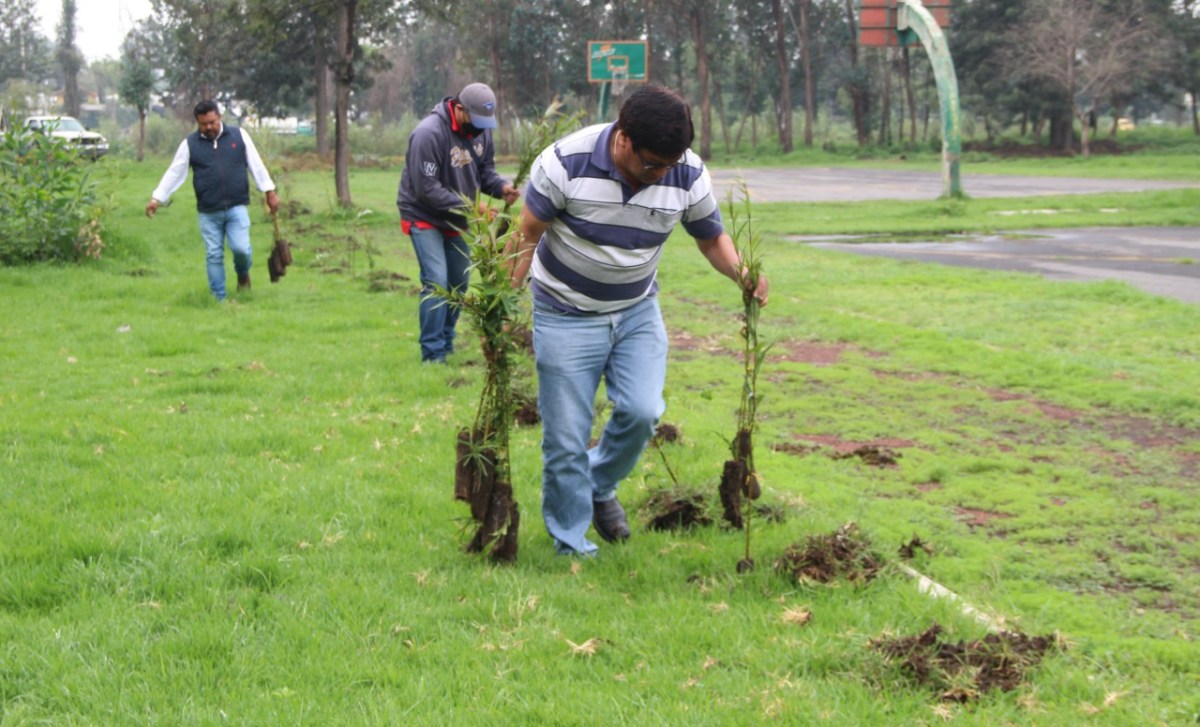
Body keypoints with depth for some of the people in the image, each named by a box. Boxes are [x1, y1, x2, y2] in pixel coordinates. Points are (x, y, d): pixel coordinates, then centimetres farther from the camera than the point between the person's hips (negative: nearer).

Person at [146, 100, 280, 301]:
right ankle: (219, 299, 10)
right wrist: (157, 199, -2)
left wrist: (270, 192, 6)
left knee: (241, 248, -13)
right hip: (208, 212, 1)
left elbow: (256, 165, 8)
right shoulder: (190, 144, 3)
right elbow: (174, 173, 4)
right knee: (214, 256, 2)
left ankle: (243, 274, 20)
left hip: (237, 207, -1)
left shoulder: (239, 135, 4)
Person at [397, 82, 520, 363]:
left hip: (457, 218, 8)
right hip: (425, 217, -8)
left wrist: (500, 186, -19)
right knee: (436, 283, -14)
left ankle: (446, 344, 26)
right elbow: (427, 189, -28)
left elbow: (485, 169, 4)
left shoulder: (480, 129, -4)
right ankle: (433, 354, -7)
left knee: (459, 282, 12)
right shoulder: (429, 133, -28)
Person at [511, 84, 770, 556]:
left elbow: (711, 236, 1)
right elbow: (528, 236, -14)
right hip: (567, 315, -3)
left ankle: (601, 486, 20)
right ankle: (571, 545, 16)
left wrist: (743, 274, -19)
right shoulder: (566, 163, -23)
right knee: (566, 437, 0)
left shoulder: (688, 174, -14)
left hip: (638, 310, 3)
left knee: (642, 411, -12)